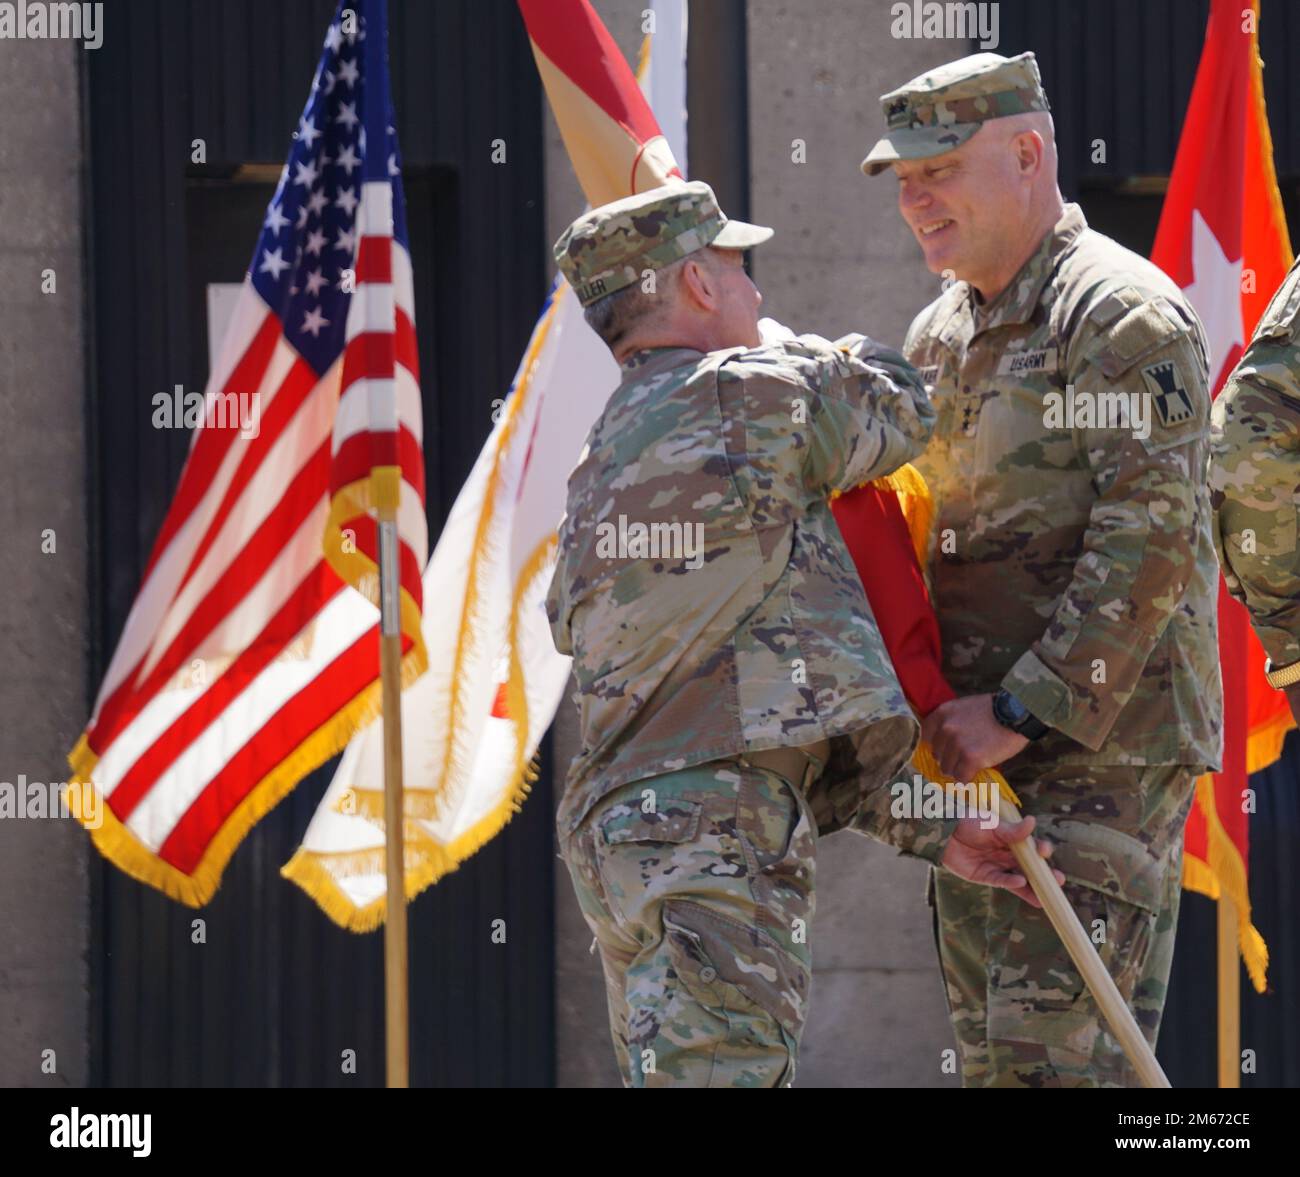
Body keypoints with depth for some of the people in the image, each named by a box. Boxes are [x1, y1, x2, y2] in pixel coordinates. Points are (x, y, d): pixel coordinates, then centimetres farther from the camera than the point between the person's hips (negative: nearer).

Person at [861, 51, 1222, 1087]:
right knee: (992, 1052, 9)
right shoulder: (940, 334, 17)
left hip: (1104, 741, -9)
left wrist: (1022, 712, -21)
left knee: (1058, 1050, -15)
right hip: (978, 743, 9)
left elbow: (1149, 546, -19)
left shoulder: (1124, 317, -11)